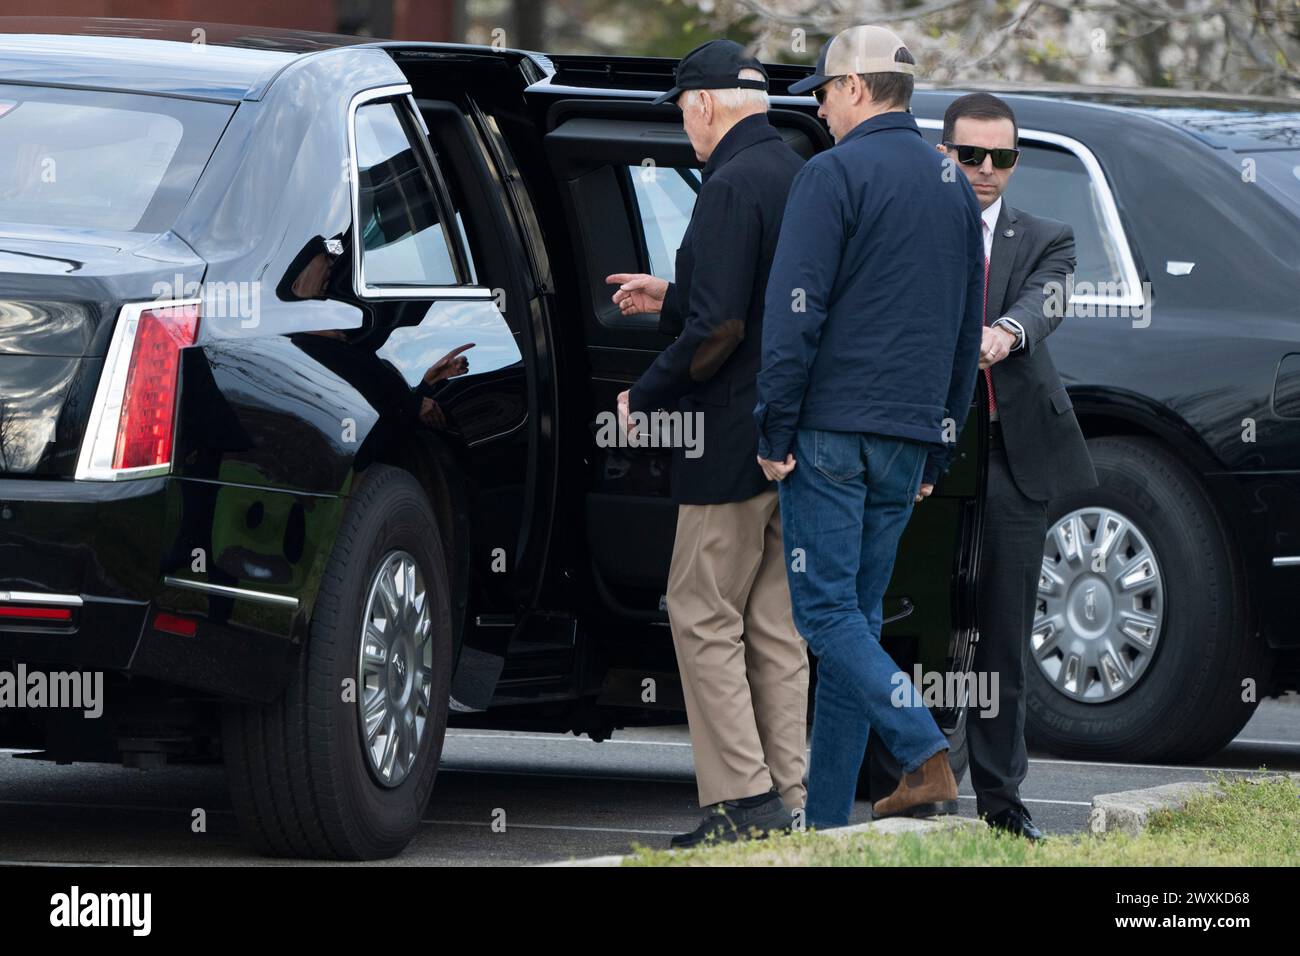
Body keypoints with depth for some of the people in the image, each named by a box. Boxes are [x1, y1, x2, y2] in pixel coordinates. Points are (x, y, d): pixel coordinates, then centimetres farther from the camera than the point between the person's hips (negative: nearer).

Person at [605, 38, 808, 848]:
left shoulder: (732, 187, -16)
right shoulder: (800, 176, 12)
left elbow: (719, 328, -22)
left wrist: (645, 398, -9)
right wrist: (673, 300, 30)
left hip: (736, 440, -9)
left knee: (705, 621, -3)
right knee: (777, 626, 11)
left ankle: (743, 800, -7)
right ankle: (788, 798, 11)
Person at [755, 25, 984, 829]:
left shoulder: (835, 174, -8)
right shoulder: (955, 187, 16)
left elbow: (795, 312, -14)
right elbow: (968, 331, 20)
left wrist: (776, 431, -10)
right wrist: (938, 443, 23)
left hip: (833, 428, -7)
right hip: (908, 435, 7)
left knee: (826, 611, -6)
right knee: (858, 615, 9)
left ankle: (926, 756, -23)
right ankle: (828, 816, 9)